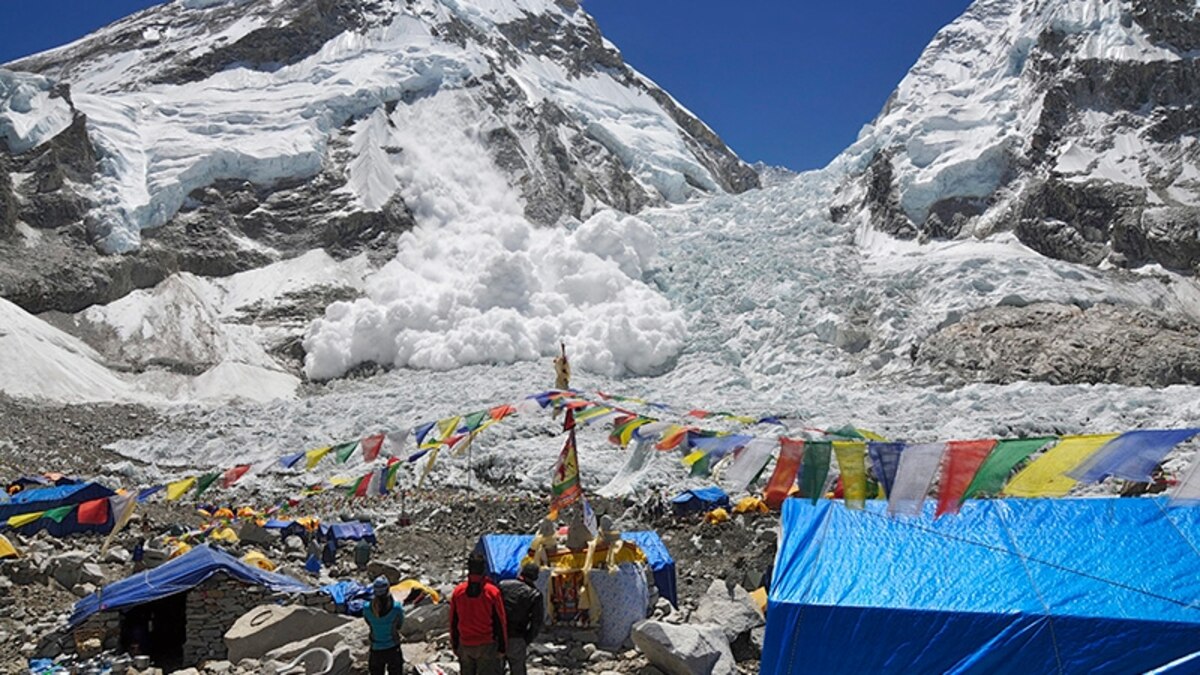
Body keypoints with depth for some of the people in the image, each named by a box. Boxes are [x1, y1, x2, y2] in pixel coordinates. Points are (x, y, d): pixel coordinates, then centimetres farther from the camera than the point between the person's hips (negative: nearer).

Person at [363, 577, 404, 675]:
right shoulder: (397, 608, -24)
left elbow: (369, 625, 0)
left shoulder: (367, 609, -19)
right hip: (393, 649, -1)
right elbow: (399, 625, -5)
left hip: (376, 650, 1)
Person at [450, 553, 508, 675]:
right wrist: (502, 648, -1)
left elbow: (453, 622, 4)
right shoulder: (493, 592, -14)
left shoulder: (458, 591, -4)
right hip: (487, 646, -3)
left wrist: (455, 646, 15)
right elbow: (500, 622, -10)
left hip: (465, 645, 4)